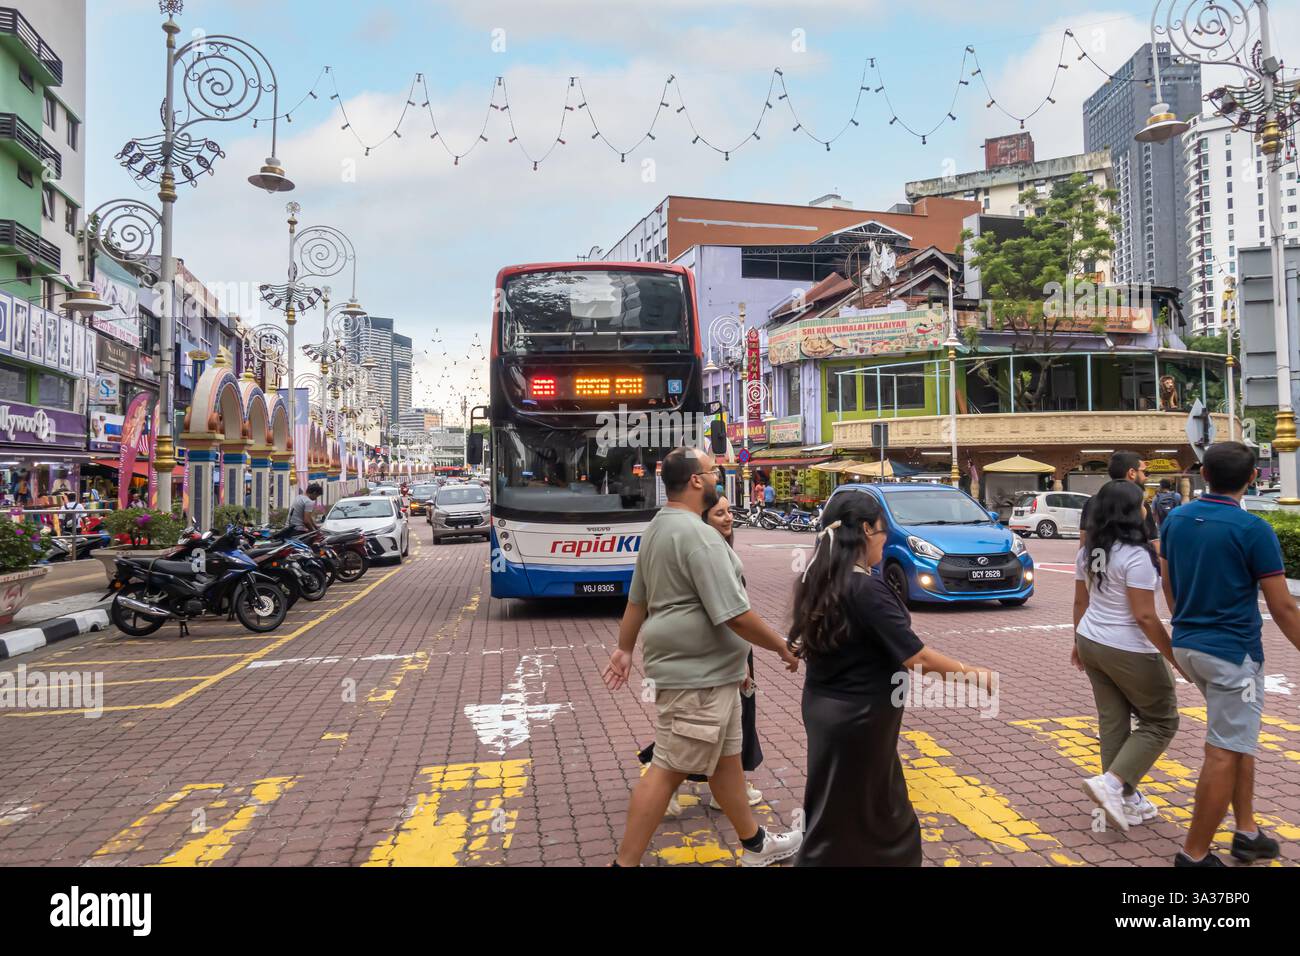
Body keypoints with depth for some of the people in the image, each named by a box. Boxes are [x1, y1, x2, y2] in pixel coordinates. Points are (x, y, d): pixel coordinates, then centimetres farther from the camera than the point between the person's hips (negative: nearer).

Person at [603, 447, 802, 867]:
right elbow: (735, 616, -23)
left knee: (726, 756, 20)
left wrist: (625, 649, 26)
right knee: (669, 769, -1)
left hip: (702, 668, 10)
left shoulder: (657, 529, 10)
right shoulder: (699, 536, -22)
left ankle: (754, 844, 35)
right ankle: (625, 862, 10)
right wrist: (782, 646, -9)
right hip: (696, 672, -10)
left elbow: (636, 599, 18)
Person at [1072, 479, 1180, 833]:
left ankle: (1125, 800, 22)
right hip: (1128, 651, -7)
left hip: (1091, 642, 7)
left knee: (1113, 721, 14)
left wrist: (1079, 641, 23)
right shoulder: (1135, 555, -21)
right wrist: (1175, 657, -12)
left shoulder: (1088, 551, 3)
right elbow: (1145, 617, -21)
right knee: (1161, 720, 11)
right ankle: (1111, 783, 0)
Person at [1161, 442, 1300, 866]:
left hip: (1186, 645, 7)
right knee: (1224, 755, 1)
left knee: (1240, 740, 23)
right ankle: (1194, 854, 7)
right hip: (1232, 652, -7)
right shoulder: (1253, 529, -15)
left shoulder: (1175, 520, 3)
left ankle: (1246, 832, 27)